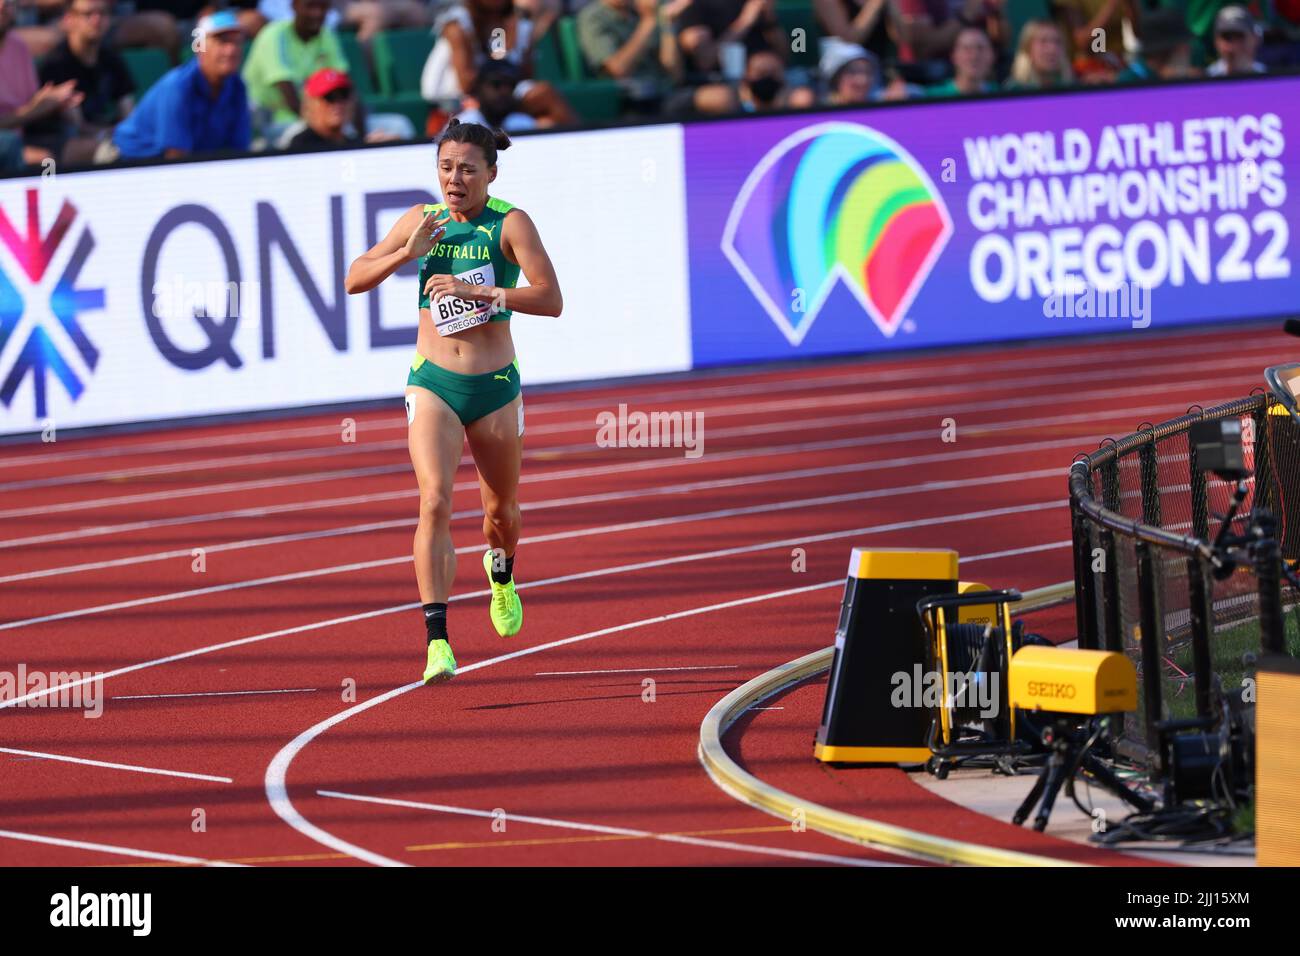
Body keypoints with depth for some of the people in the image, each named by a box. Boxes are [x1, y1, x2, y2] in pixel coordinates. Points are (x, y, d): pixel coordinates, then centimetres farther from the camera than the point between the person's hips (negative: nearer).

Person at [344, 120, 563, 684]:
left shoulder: (509, 224, -8)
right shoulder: (421, 221, 3)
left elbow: (550, 299, -17)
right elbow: (354, 280, 6)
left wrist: (479, 290, -25)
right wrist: (408, 252, -10)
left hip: (495, 388, -1)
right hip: (433, 384, 1)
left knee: (501, 510, 16)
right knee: (434, 502, -18)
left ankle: (502, 573, 54)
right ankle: (436, 641, -22)